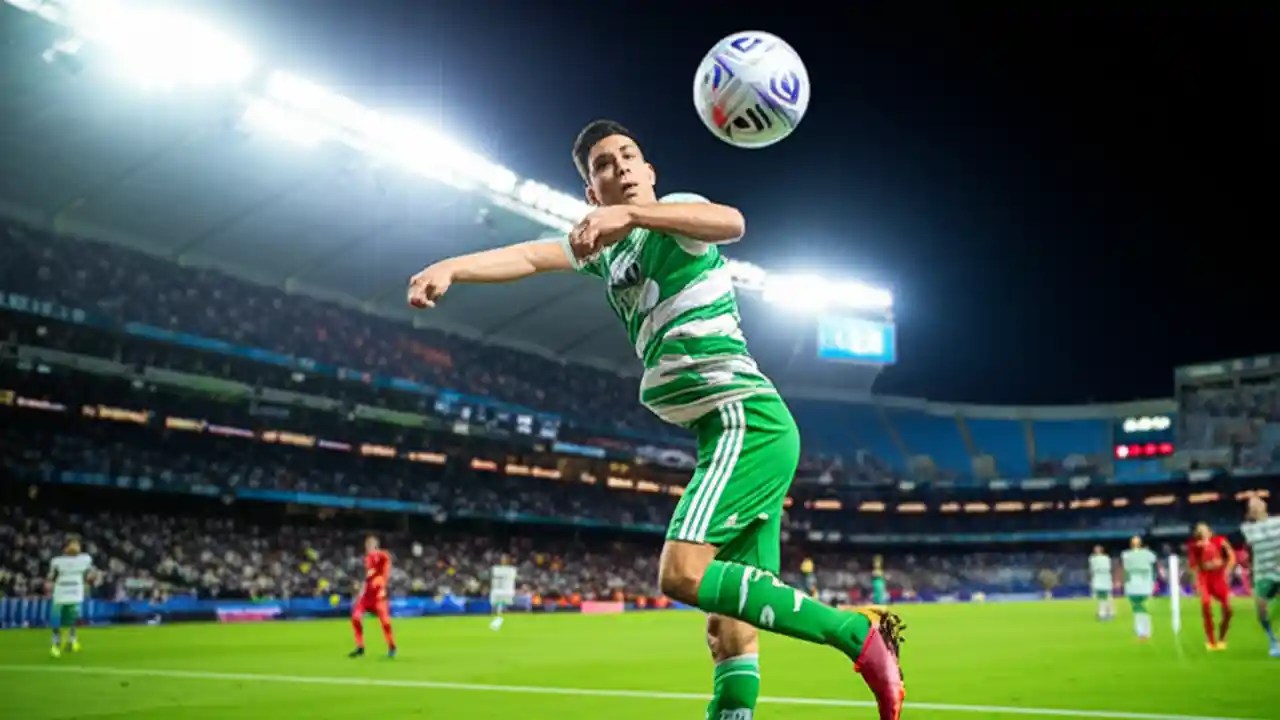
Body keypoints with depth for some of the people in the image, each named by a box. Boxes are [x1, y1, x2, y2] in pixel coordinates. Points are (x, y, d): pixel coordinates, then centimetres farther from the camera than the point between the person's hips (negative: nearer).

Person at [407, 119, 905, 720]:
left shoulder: (674, 211, 0)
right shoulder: (608, 247, 22)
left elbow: (730, 222, -24)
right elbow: (531, 256, 6)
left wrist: (630, 212, -35)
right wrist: (450, 267, -10)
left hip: (745, 418, -8)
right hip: (736, 430, 8)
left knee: (681, 574, -22)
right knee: (730, 631, 2)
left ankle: (856, 631, -18)